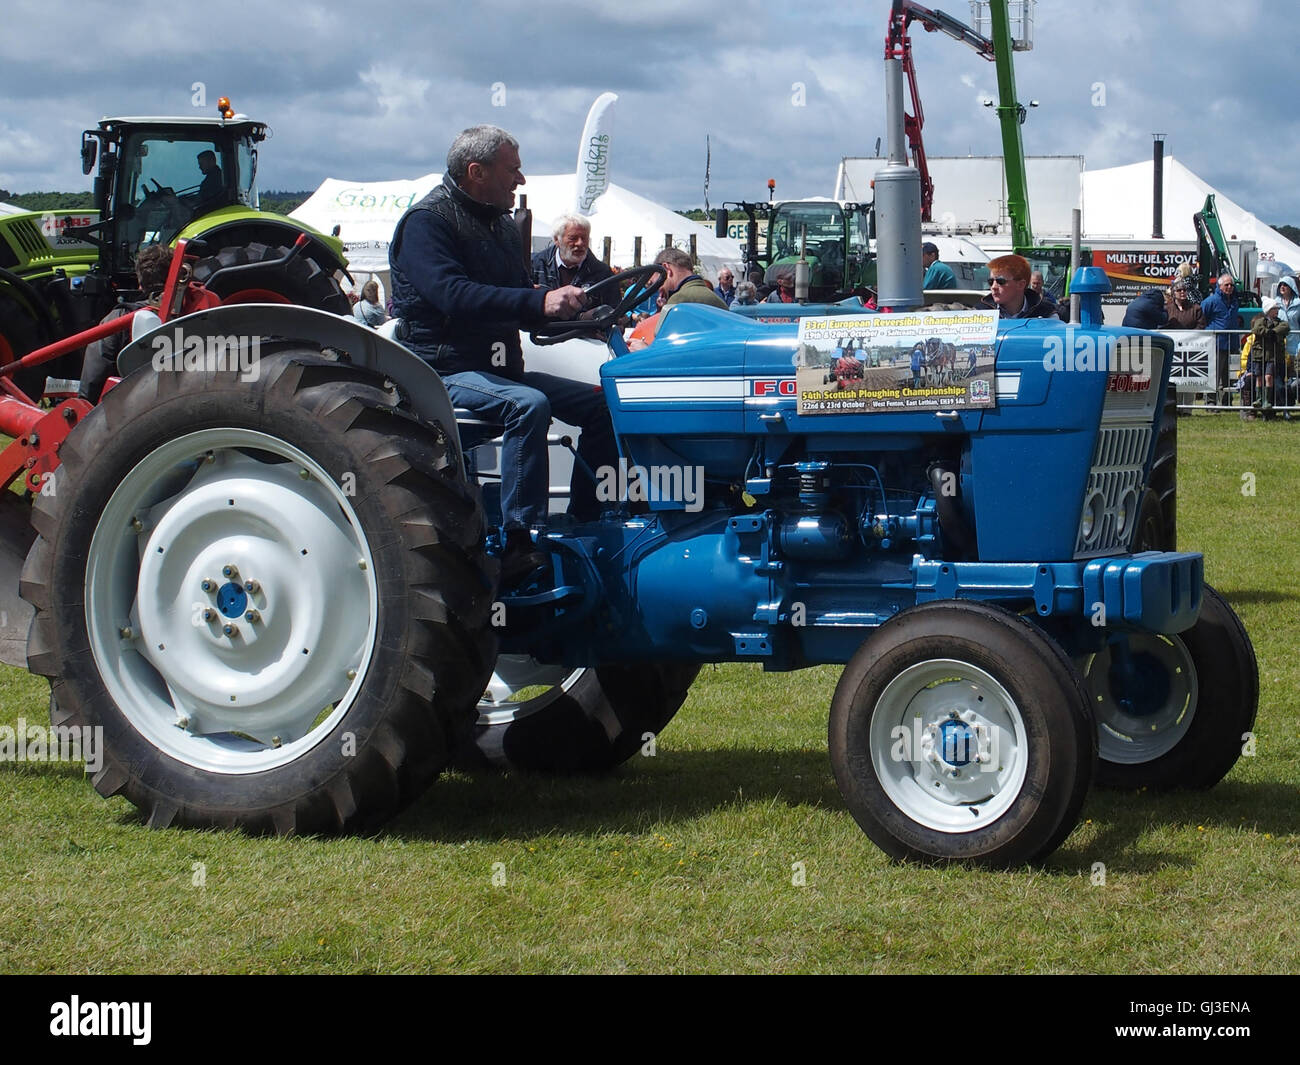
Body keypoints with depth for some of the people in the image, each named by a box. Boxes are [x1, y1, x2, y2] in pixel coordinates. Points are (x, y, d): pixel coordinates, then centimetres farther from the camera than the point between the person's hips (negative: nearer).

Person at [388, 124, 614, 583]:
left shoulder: (501, 227, 17)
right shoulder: (427, 221, -11)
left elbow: (523, 305, 22)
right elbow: (453, 295, -28)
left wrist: (577, 313, 1)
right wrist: (540, 302, -36)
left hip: (498, 368, 9)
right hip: (443, 370, -9)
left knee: (599, 404, -2)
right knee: (528, 405, -34)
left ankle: (585, 528, 3)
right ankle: (519, 544, -36)